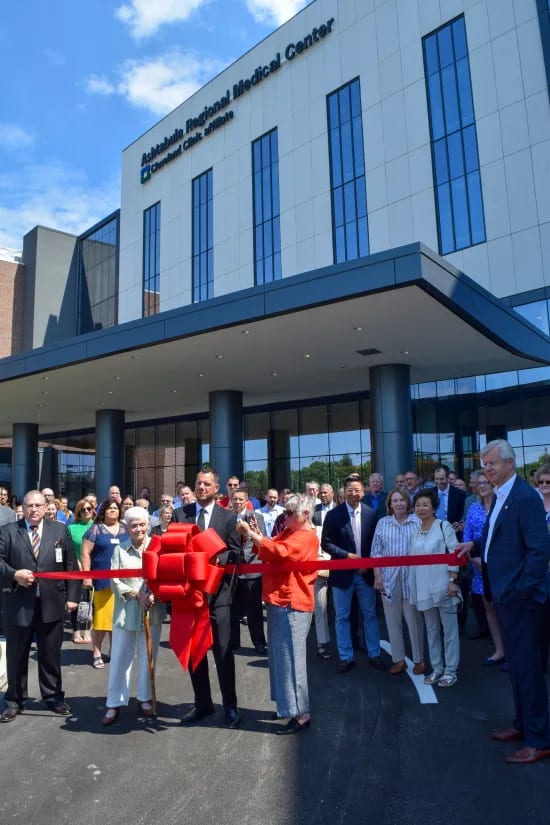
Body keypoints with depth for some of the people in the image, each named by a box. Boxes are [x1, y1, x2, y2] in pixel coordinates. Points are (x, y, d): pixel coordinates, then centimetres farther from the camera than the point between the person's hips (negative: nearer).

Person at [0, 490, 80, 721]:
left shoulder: (60, 530, 4)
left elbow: (71, 565, 4)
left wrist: (72, 596, -1)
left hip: (51, 603, 1)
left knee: (51, 654, 12)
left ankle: (53, 697, 29)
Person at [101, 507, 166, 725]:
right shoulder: (120, 549, -1)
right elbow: (114, 582, -3)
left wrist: (154, 595, -19)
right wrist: (136, 594, -14)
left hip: (152, 610, 0)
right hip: (125, 611, 0)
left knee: (148, 656, 13)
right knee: (120, 658, 6)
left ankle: (145, 698, 29)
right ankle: (114, 705, 18)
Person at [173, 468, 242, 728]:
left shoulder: (228, 517, 2)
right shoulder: (179, 514, 6)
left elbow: (235, 551, 0)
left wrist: (217, 558, -18)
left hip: (217, 591, -2)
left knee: (223, 650, 2)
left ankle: (230, 705, 17)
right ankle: (202, 703, 28)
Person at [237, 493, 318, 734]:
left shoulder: (305, 537, -15)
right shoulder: (289, 532, 14)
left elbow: (278, 552, -28)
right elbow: (269, 550, 15)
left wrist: (252, 535, -23)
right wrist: (256, 535, -3)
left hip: (291, 605, -10)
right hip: (279, 601, 10)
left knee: (290, 658, -4)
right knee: (280, 655, 17)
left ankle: (301, 714, 7)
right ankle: (288, 705, 30)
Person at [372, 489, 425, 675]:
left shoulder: (418, 522, -1)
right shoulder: (382, 523, 5)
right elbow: (376, 551, 5)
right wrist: (377, 576, -1)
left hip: (412, 577, -2)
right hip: (389, 578, 2)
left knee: (414, 618, 6)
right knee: (392, 619, 8)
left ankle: (419, 659, 20)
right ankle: (399, 659, 21)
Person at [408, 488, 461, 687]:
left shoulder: (444, 526, -8)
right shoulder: (416, 530, 8)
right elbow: (413, 558, 12)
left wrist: (453, 581, -16)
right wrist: (414, 586, 11)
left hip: (443, 585, -5)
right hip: (424, 588, 6)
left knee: (449, 629, 5)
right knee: (431, 629, 13)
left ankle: (450, 671, 15)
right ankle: (437, 669, 24)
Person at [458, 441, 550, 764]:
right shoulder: (500, 495, 9)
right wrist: (476, 545, 5)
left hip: (521, 595, -9)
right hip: (505, 592, 9)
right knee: (517, 663, 20)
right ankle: (523, 725, 35)